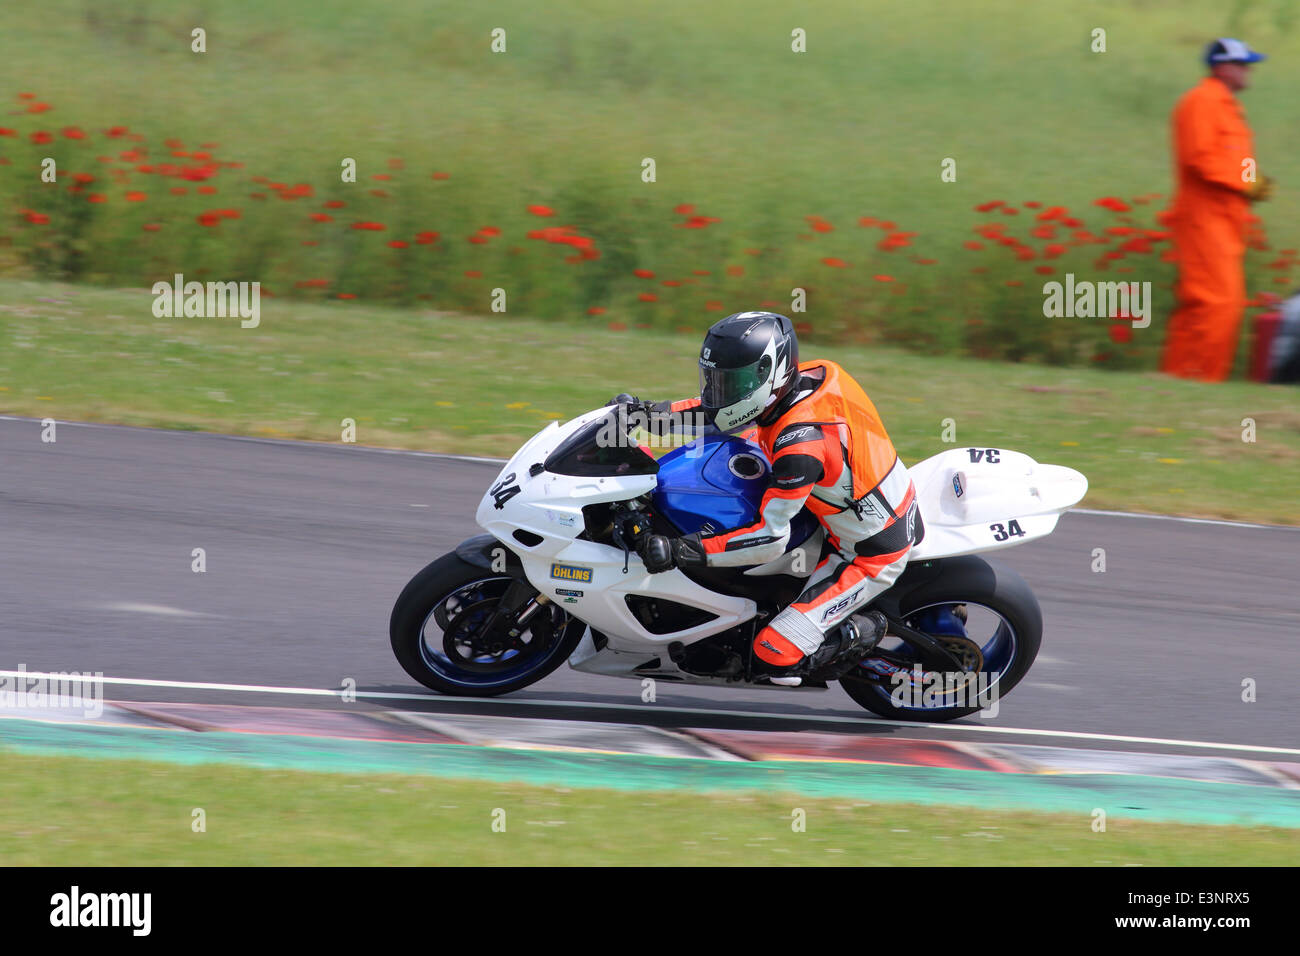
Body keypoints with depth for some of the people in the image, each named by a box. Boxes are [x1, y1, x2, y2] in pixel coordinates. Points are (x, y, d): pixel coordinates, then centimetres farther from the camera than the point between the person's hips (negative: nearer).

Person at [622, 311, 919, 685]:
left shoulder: (800, 444, -33)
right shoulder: (810, 375, -8)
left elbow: (770, 539, -31)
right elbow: (733, 403, 11)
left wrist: (679, 551, -33)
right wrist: (655, 411, 3)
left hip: (871, 556, -9)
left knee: (775, 656, -17)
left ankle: (864, 632, 5)